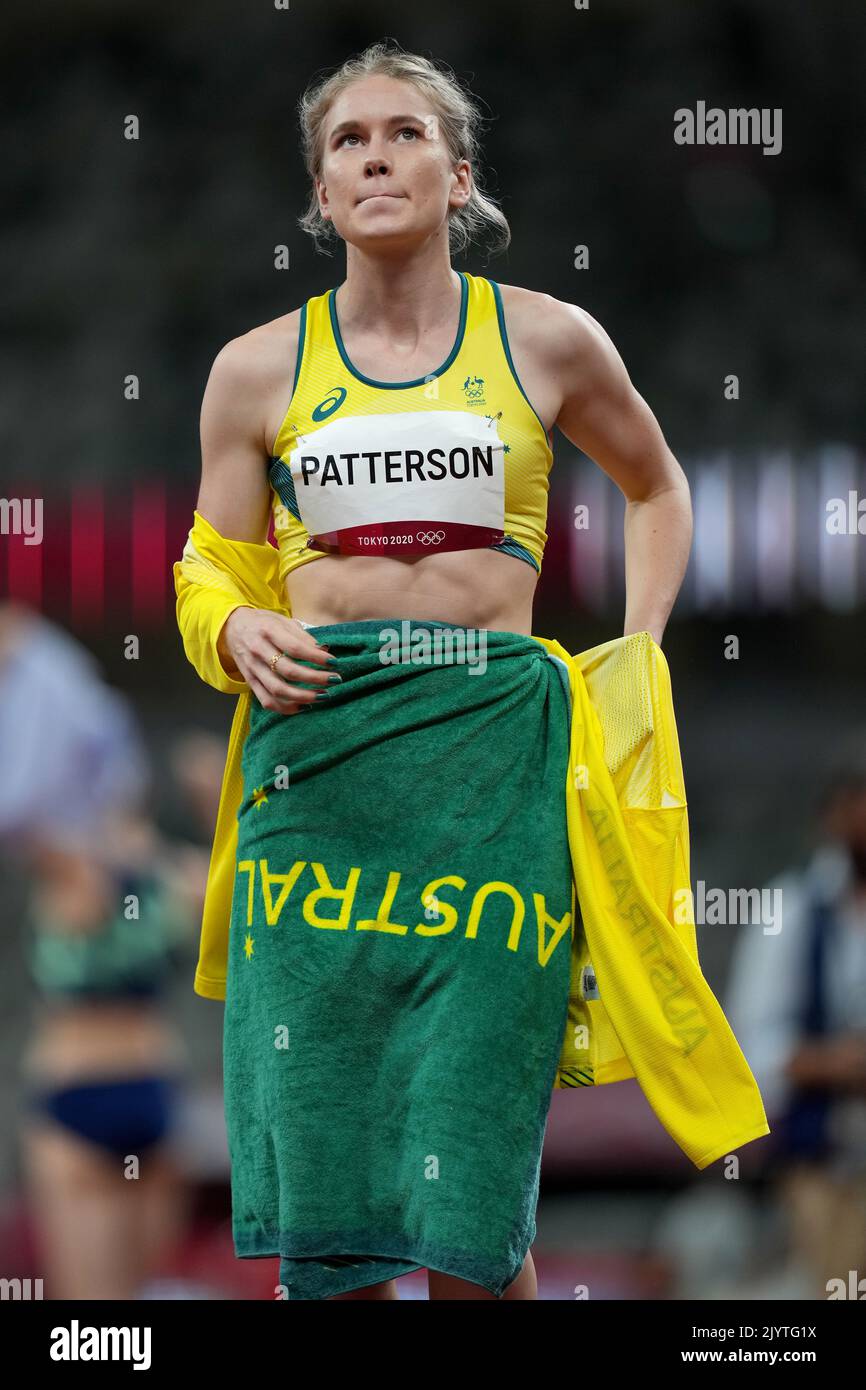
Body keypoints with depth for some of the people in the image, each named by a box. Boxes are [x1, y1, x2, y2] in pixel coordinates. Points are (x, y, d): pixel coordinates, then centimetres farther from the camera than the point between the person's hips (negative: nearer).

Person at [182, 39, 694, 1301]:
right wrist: (246, 638, -8)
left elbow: (656, 487, 25)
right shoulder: (258, 369, 9)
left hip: (491, 752, -1)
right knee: (316, 1160, -4)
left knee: (467, 1191, -8)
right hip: (317, 753, 1)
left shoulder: (546, 342, 8)